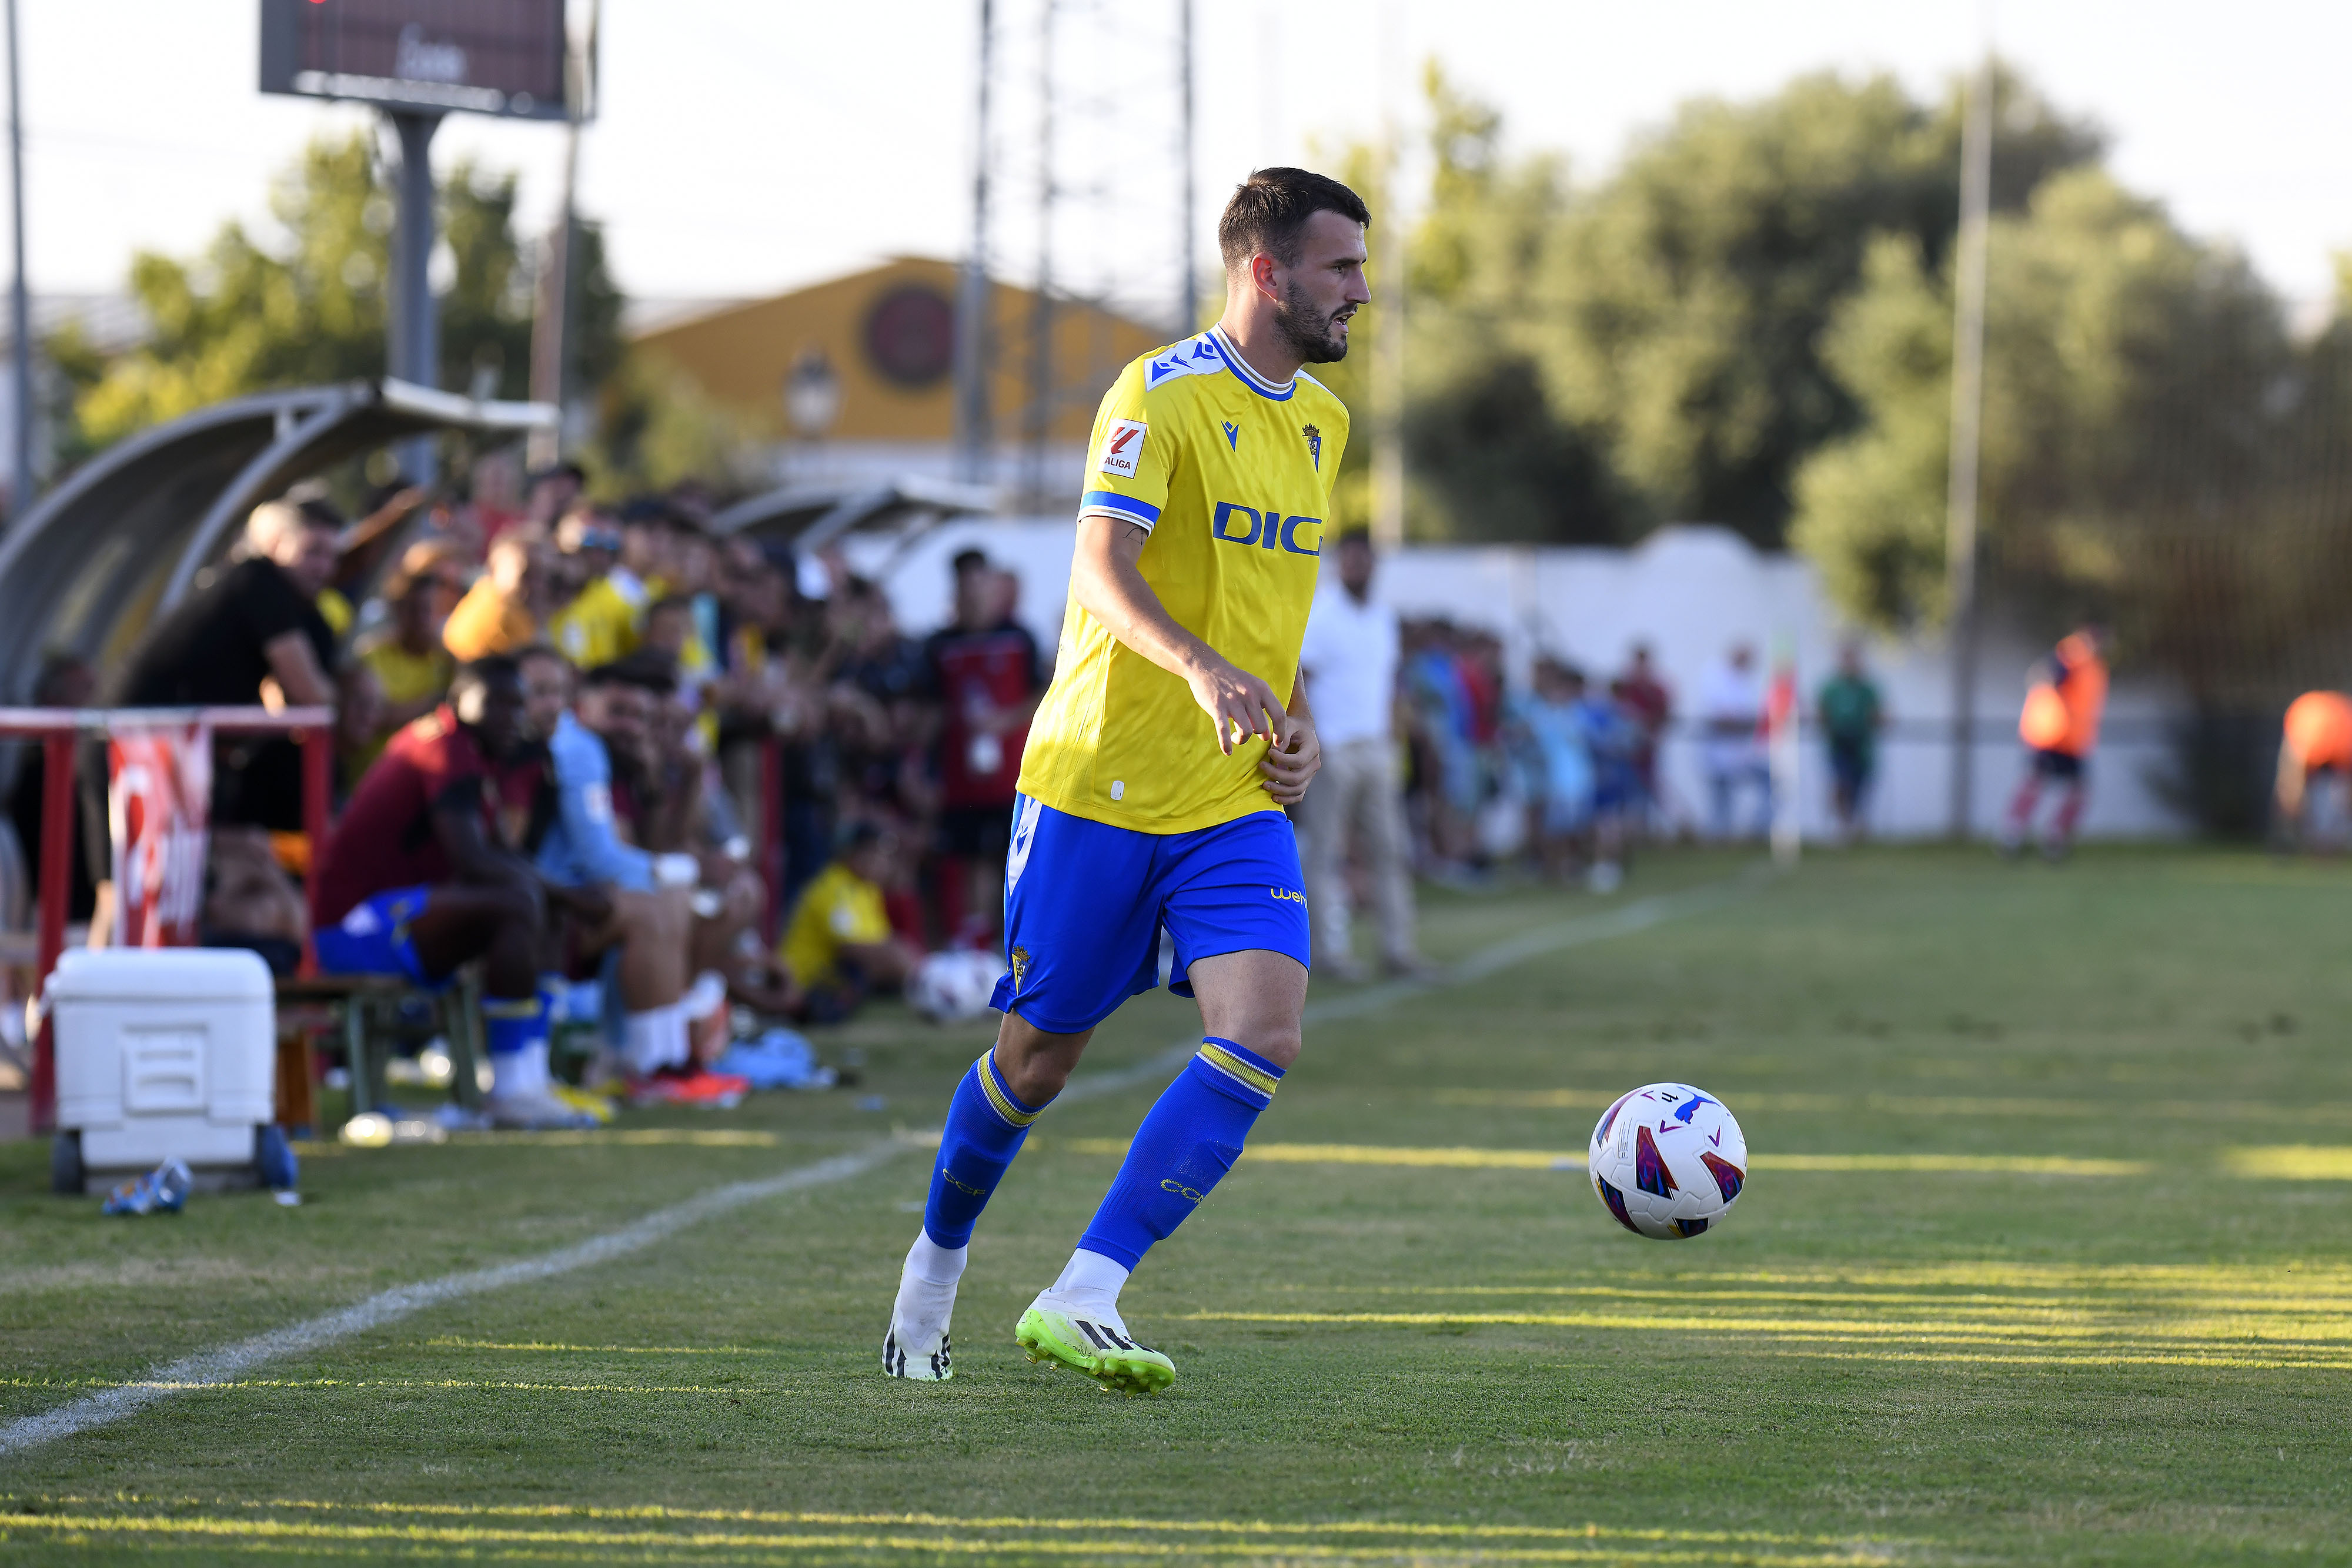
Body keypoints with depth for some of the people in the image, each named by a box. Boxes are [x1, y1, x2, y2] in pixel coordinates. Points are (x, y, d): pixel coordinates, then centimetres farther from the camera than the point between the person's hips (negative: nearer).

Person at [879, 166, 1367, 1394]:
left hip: (1241, 801, 6)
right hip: (1097, 786, -6)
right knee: (1038, 1057, 5)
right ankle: (934, 1271, 33)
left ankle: (1081, 1303, -18)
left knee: (1262, 1037, -17)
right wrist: (1201, 668, -41)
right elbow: (1101, 571, -24)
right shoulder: (1162, 397, -11)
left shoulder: (1320, 423, 13)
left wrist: (1297, 722, 11)